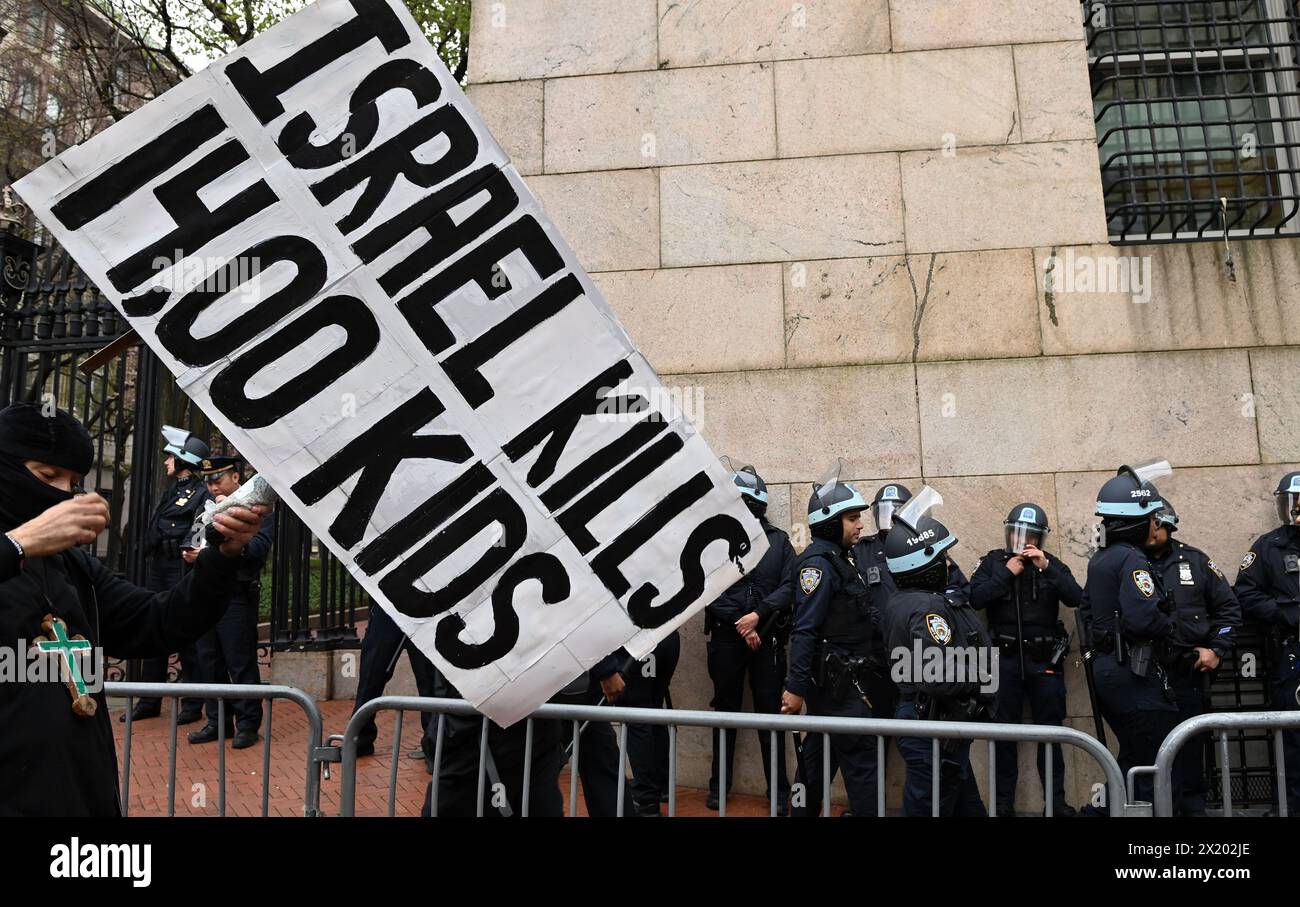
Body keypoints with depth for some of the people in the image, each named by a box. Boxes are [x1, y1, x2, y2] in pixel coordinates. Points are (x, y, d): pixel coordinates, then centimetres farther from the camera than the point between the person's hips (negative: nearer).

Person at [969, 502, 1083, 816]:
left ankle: (1056, 800, 18)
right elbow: (975, 599, -10)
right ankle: (1004, 800, 15)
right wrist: (1006, 573, -14)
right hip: (1004, 659, -1)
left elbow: (1075, 598, -9)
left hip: (1045, 660, 1)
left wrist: (1046, 567, -17)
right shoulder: (993, 561, 3)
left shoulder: (1052, 563, 6)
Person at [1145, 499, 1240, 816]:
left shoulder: (1195, 561, 8)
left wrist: (1217, 649, 2)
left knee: (1191, 742, 8)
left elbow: (1228, 608, 12)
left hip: (1190, 671, 1)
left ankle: (1193, 805, 21)